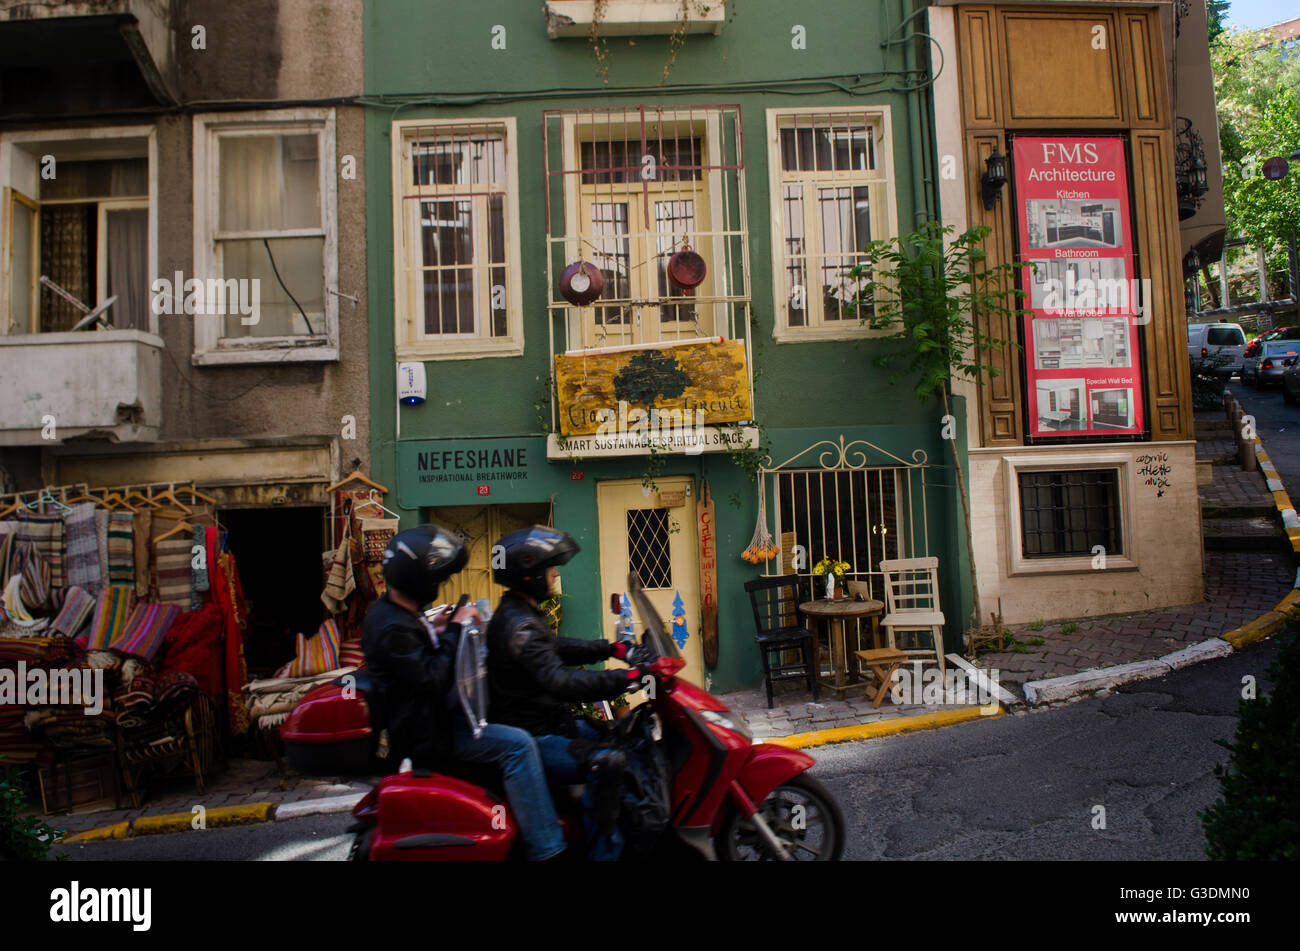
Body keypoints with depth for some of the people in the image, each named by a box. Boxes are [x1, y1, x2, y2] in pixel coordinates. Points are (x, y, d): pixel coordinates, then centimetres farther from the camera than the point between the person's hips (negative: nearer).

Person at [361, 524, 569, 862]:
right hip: (423, 734, -11)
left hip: (427, 712, 11)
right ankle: (545, 850, -18)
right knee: (518, 745, -22)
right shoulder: (392, 626, -25)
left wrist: (435, 629, 7)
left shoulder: (393, 609, 8)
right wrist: (454, 630, -21)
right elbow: (434, 678, -29)